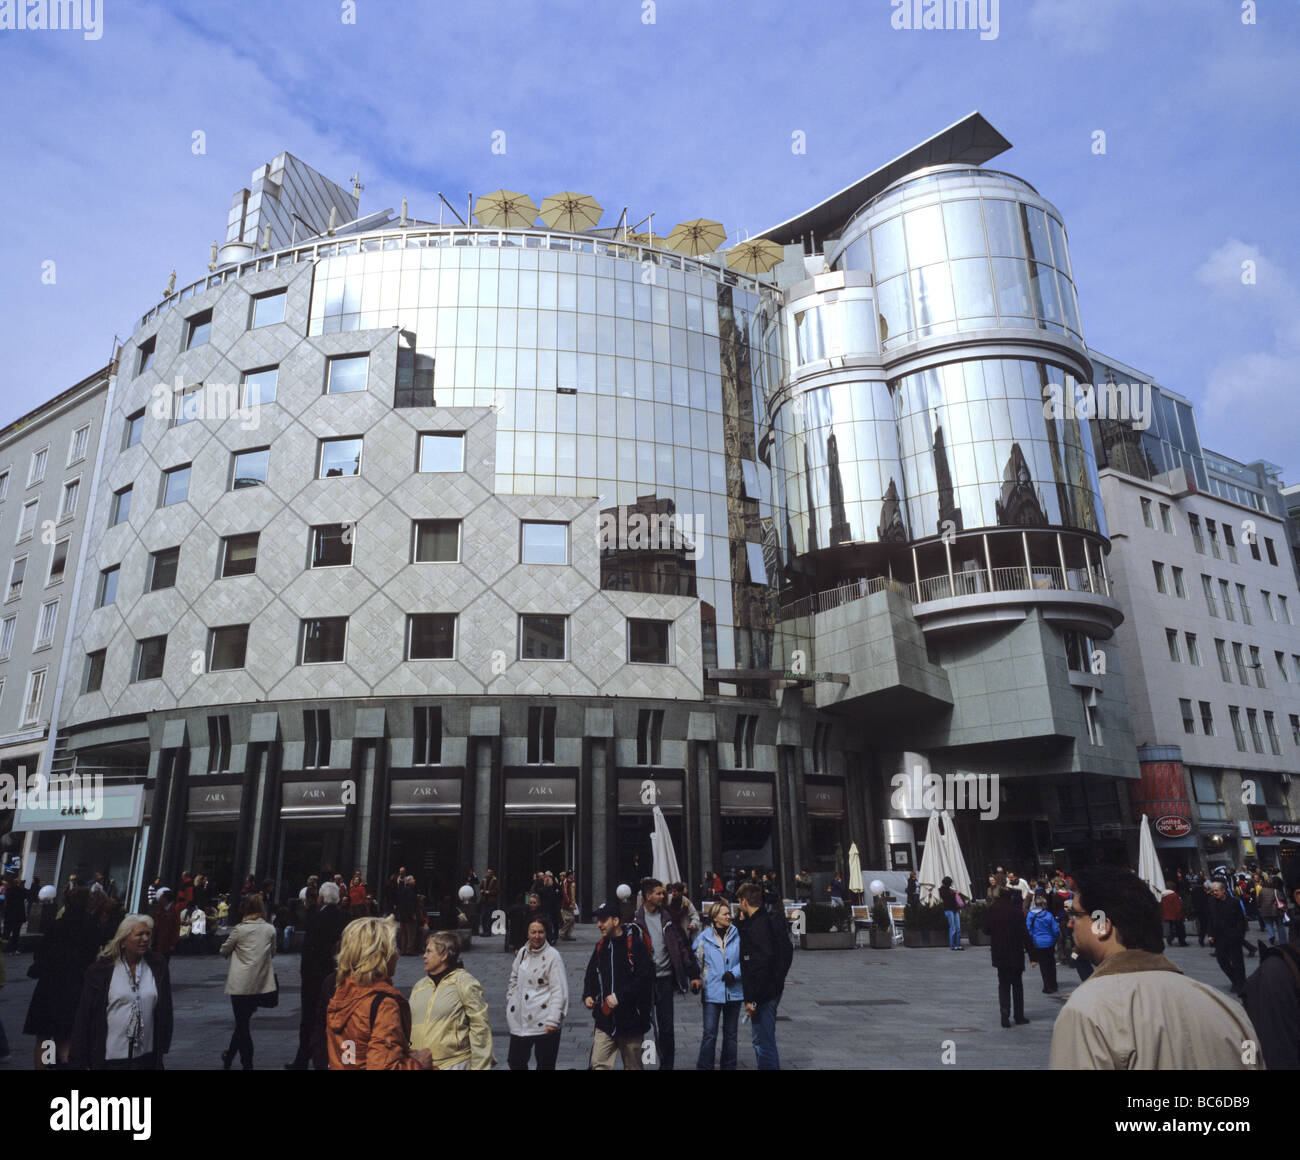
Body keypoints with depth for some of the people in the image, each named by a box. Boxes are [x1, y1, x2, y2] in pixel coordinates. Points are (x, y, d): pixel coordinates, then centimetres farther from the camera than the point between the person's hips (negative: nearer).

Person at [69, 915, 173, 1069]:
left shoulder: (158, 965, 2)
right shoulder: (100, 969, -5)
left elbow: (165, 1008, 7)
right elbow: (84, 1014, -2)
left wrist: (163, 1047, 6)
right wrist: (78, 1059, -4)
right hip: (109, 1056, -2)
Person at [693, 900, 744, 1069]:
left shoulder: (738, 935, -1)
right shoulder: (704, 937, -3)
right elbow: (695, 961, 6)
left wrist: (734, 973, -11)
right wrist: (698, 981, -1)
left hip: (733, 991, 2)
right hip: (712, 992, -2)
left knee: (730, 1033, 13)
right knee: (709, 1034, -4)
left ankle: (729, 1066, 26)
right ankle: (704, 1066, 6)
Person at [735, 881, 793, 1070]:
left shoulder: (758, 926, -21)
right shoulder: (771, 921, 9)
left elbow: (760, 964, -25)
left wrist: (752, 999, -21)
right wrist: (743, 922, 9)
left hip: (763, 994, -10)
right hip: (774, 989, 10)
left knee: (764, 1043, -2)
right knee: (763, 1041, 21)